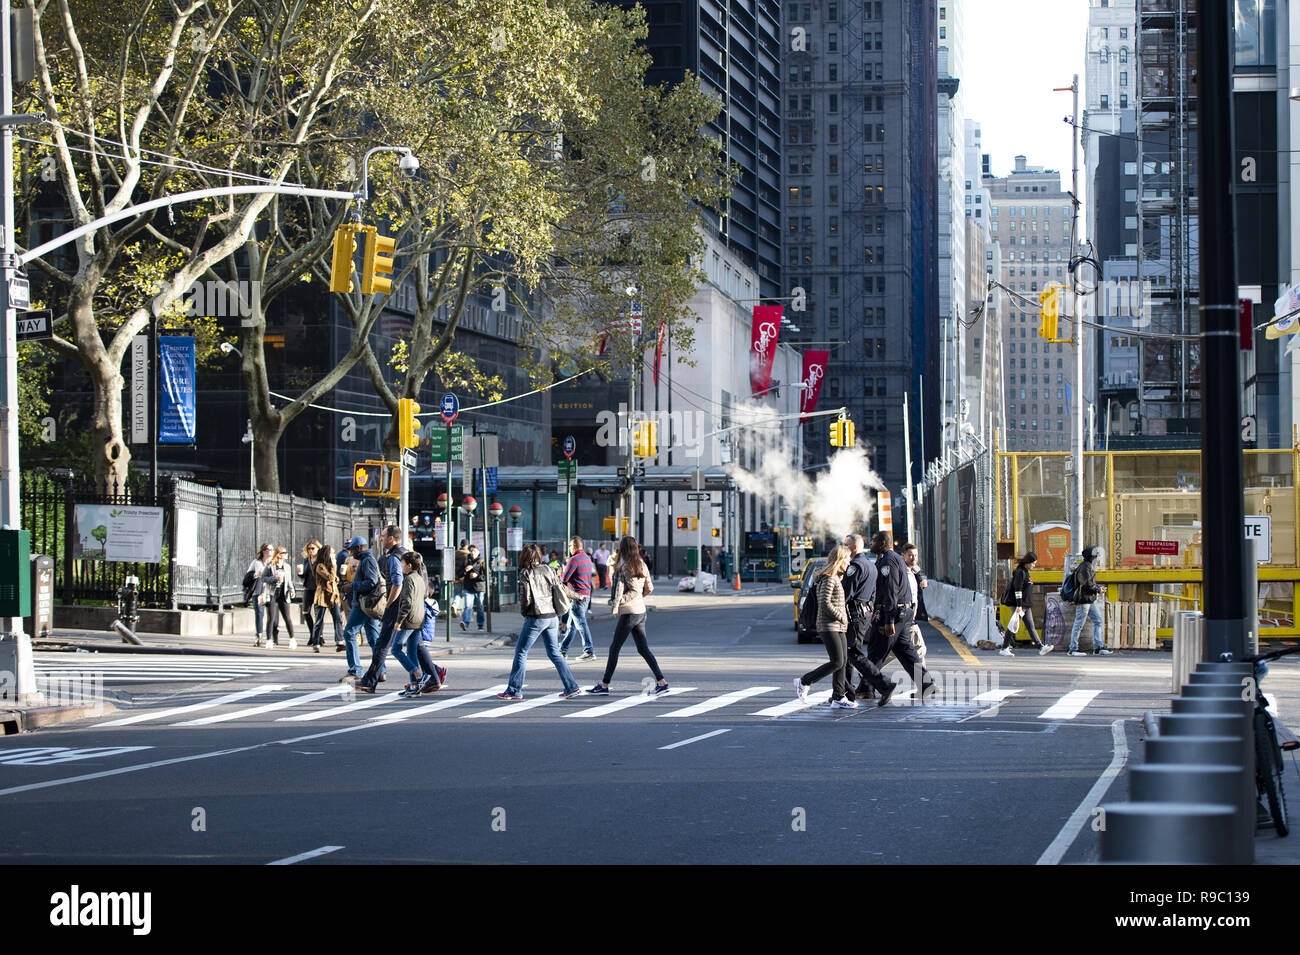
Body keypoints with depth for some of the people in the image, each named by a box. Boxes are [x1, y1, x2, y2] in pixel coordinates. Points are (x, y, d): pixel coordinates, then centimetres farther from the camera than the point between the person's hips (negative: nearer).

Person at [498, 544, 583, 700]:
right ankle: (572, 687, 7)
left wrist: (523, 611, 5)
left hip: (536, 617, -6)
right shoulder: (548, 570, 7)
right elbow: (559, 591, 7)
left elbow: (526, 598, -13)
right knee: (554, 653, 12)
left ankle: (514, 690, 4)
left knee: (521, 652, 4)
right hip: (552, 616, 6)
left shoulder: (526, 573, -9)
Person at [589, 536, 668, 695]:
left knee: (614, 649, 1)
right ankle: (661, 681, 3)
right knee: (643, 649, 10)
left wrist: (618, 601, -22)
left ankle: (604, 685, 6)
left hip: (629, 613, -8)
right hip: (641, 611, 8)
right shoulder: (641, 565, 10)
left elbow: (634, 590, -20)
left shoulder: (625, 566, -14)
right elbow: (649, 588, 14)